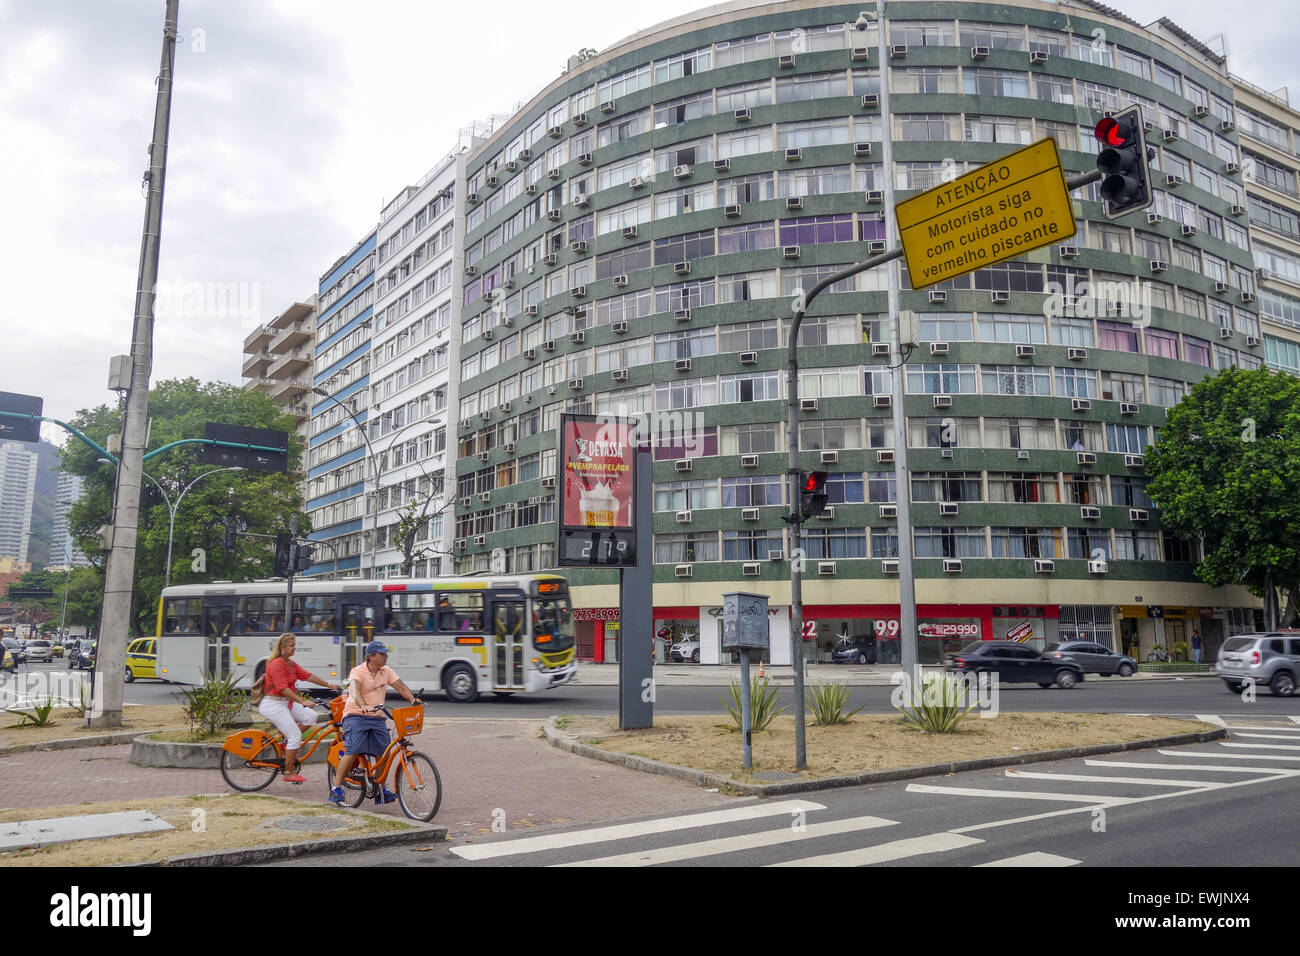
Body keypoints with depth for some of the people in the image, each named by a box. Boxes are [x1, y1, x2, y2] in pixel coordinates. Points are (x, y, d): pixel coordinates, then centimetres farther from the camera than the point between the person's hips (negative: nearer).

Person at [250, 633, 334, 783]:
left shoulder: (290, 663, 11)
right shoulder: (277, 664, -17)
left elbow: (307, 676, 11)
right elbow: (283, 689, -25)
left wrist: (329, 685, 7)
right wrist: (302, 701, -30)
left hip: (285, 703, 9)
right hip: (272, 704, -9)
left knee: (310, 716, -3)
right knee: (295, 736, -10)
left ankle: (288, 741, 11)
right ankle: (289, 773, 0)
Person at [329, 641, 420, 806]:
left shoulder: (386, 671, 7)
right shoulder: (358, 672, -12)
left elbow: (400, 686, 4)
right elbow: (355, 690, -30)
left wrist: (413, 700, -14)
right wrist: (363, 706, -48)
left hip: (377, 718, 6)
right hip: (356, 716, -6)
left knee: (384, 753, -1)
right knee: (352, 752, -18)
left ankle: (381, 792, 11)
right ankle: (336, 789, -9)